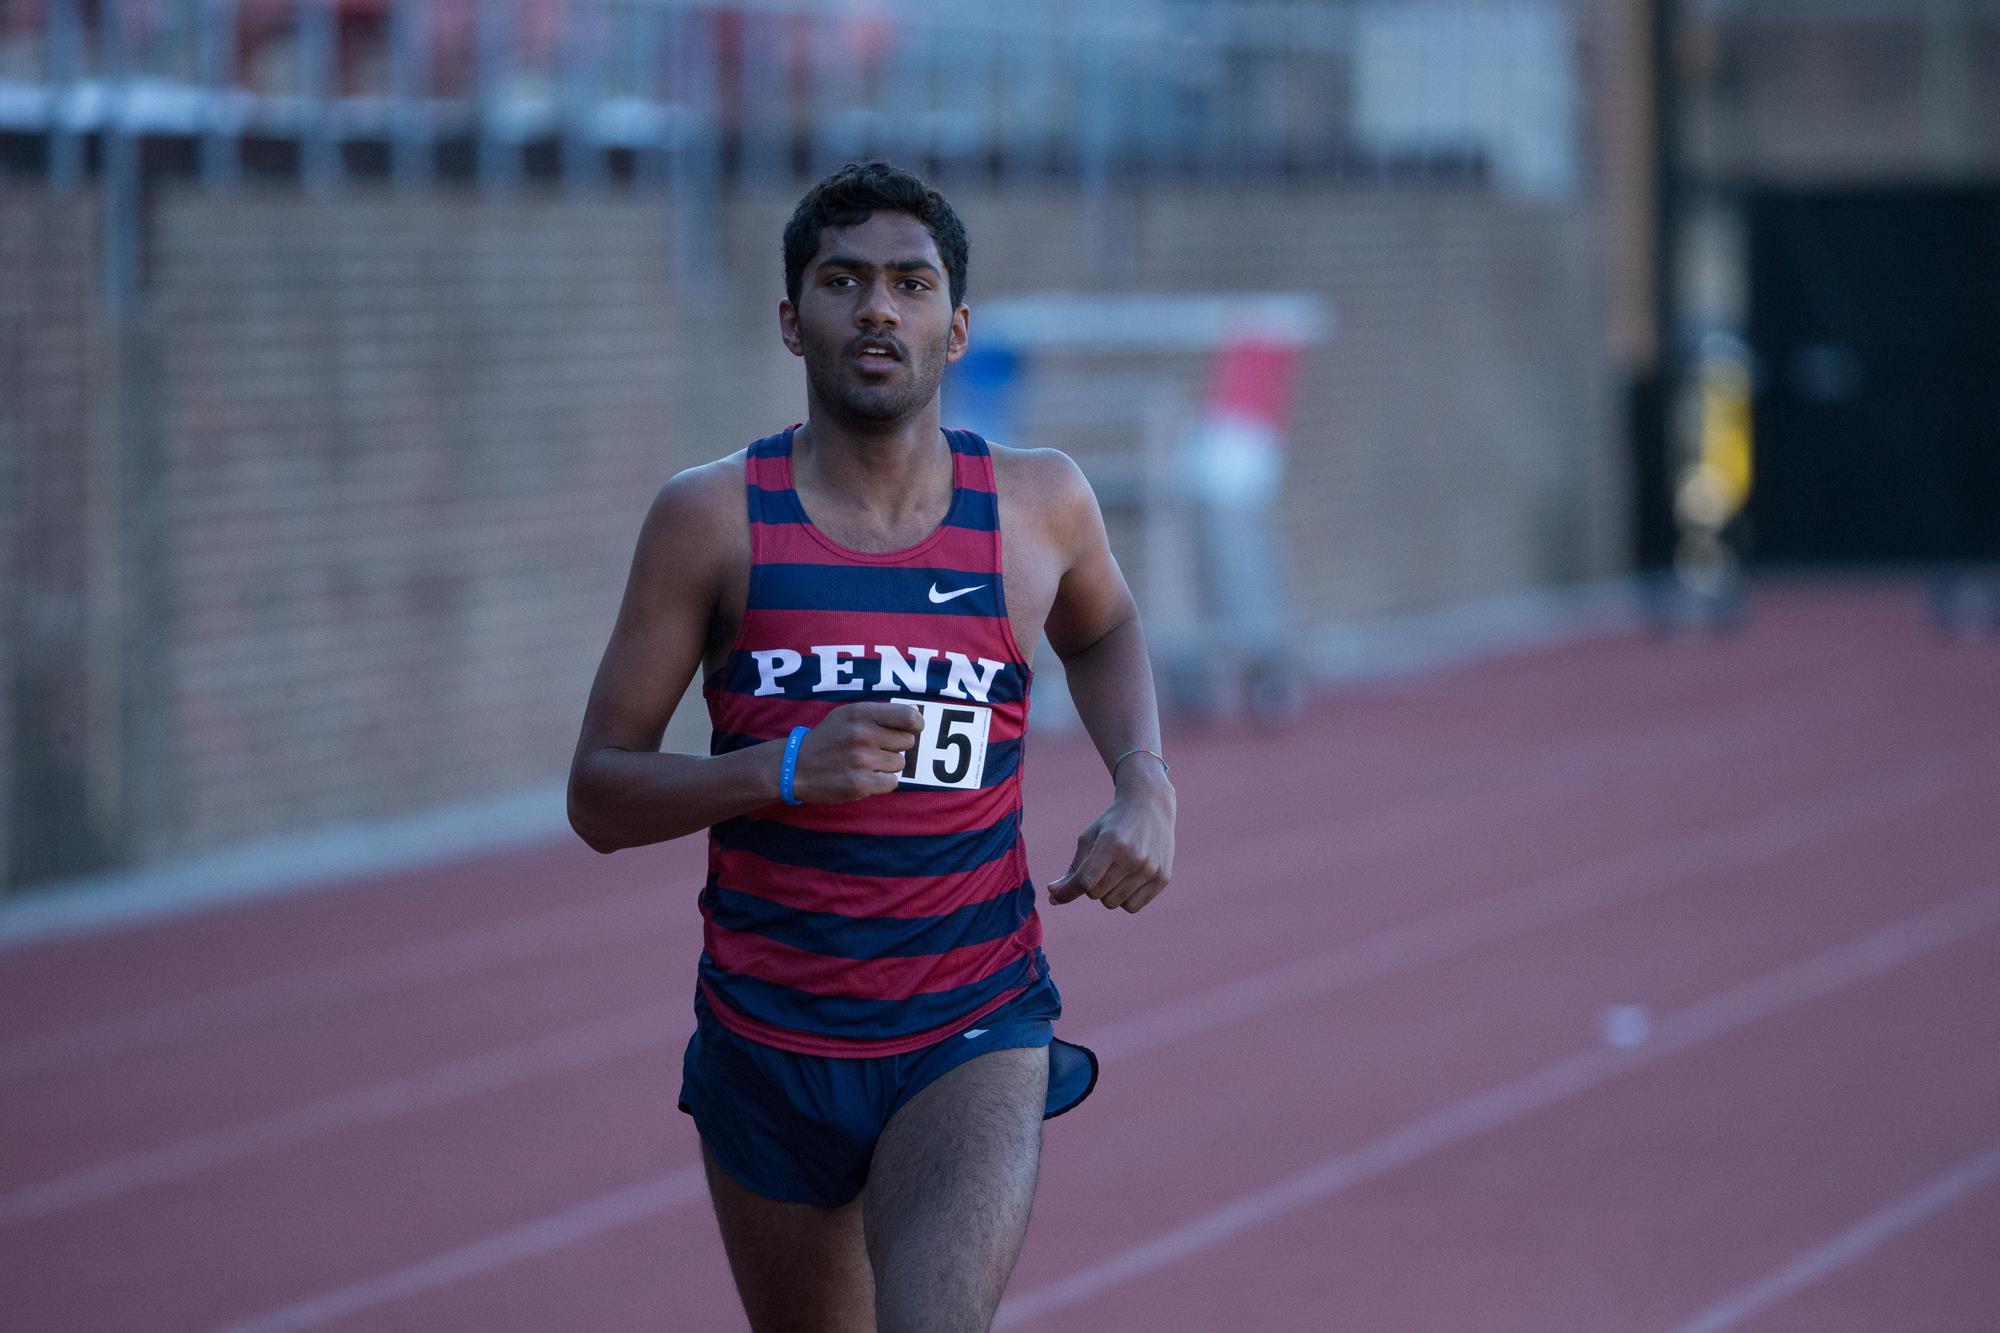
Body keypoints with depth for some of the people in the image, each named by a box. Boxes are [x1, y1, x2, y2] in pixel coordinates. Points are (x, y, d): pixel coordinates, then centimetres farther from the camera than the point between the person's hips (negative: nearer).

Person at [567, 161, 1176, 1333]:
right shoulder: (714, 519, -6)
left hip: (975, 1035, -1)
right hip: (768, 1046, 1)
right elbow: (599, 798, -4)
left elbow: (1102, 630, 24)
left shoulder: (1040, 506, -1)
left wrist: (1145, 784, 4)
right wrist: (784, 769, -21)